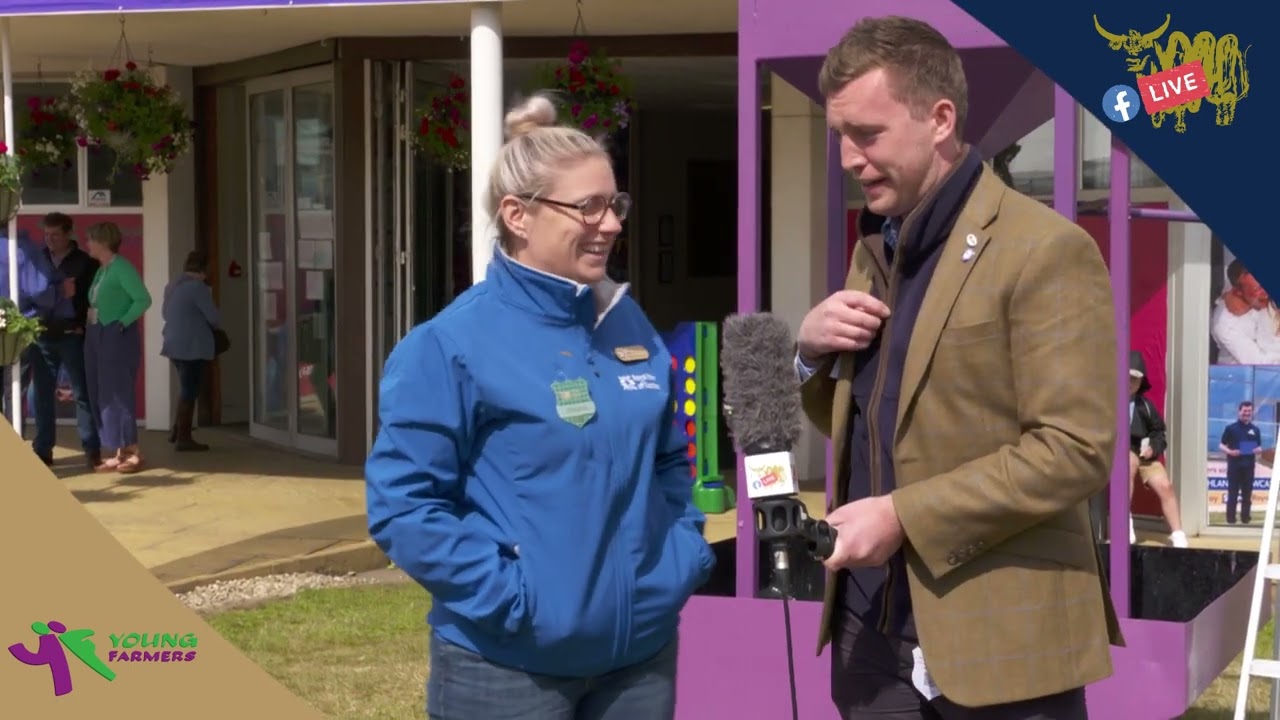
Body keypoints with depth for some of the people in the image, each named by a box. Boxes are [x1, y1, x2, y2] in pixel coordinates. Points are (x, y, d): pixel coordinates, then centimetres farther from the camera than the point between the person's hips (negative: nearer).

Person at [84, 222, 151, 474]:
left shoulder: (122, 268, -12)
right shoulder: (101, 270, 15)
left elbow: (144, 299, -19)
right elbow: (95, 304, 15)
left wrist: (123, 323, -18)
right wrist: (88, 321, -1)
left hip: (117, 337, -9)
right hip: (96, 336, 9)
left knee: (117, 394, -8)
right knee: (101, 396, 8)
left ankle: (133, 452, -3)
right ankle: (121, 453, 12)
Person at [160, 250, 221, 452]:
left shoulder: (173, 285, 11)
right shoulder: (198, 287, -16)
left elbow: (165, 312, 24)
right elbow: (214, 318, -14)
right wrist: (213, 324, 8)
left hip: (175, 344, 9)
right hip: (193, 346, -9)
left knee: (186, 388, 20)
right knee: (189, 391, -2)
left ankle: (176, 430, 18)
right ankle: (183, 438, 1)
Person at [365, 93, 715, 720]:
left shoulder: (628, 324, 7)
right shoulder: (454, 342, -12)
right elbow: (403, 504, -15)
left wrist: (685, 557, 4)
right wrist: (508, 597, -19)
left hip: (641, 647, 6)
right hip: (508, 665, -6)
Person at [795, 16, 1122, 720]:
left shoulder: (1044, 250, -12)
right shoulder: (873, 248, 13)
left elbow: (1077, 449, -18)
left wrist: (904, 516, -20)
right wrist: (813, 351, -1)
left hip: (998, 641, -7)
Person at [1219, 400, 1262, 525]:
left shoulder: (1255, 430, 11)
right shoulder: (1230, 428, 1)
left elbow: (1259, 448, 15)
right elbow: (1221, 445, 1)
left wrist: (1258, 450, -9)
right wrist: (1230, 451, -18)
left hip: (1249, 465, 3)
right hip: (1234, 465, -3)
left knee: (1247, 493, 5)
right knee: (1233, 493, -2)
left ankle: (1245, 518, 12)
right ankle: (1230, 519, 2)